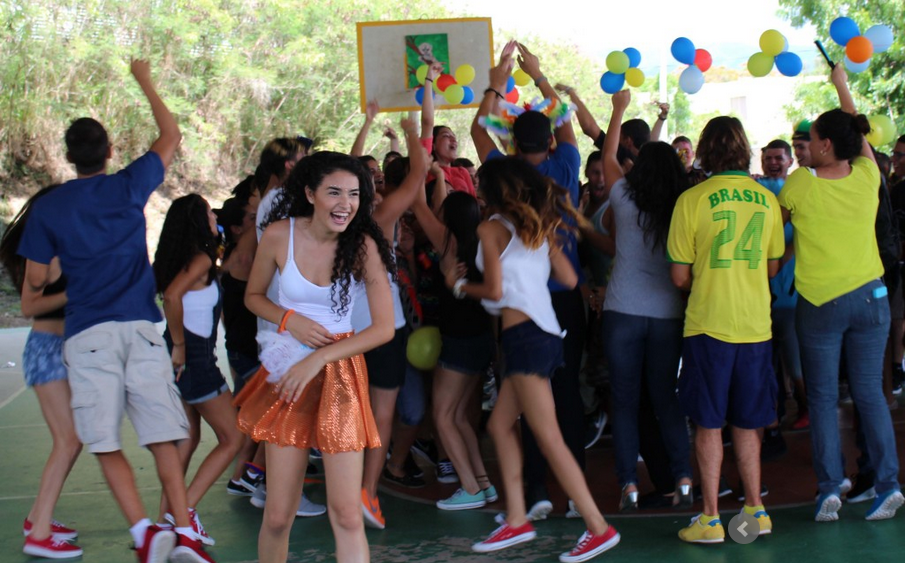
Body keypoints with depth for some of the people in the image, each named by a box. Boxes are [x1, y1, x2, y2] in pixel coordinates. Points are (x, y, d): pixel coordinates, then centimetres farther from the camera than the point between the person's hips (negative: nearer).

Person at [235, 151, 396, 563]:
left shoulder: (363, 245, -7)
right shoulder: (279, 235, -4)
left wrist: (318, 360, -17)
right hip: (288, 375, 1)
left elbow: (384, 327, -11)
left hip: (340, 375, -1)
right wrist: (289, 319, -9)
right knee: (278, 515, 0)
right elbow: (253, 296, 11)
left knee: (347, 515, -7)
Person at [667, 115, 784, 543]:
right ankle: (754, 510, 16)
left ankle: (711, 519, 5)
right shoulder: (766, 199, 3)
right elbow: (773, 266, 12)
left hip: (708, 324, -3)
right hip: (756, 324, 3)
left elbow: (680, 276, -6)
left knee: (709, 423, 4)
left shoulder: (692, 200, -9)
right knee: (747, 423, 14)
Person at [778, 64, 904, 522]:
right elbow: (860, 135, 18)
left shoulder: (800, 184, -10)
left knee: (822, 398, 5)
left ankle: (829, 489, 2)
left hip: (819, 303, -3)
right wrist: (842, 86, 30)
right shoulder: (867, 177, -1)